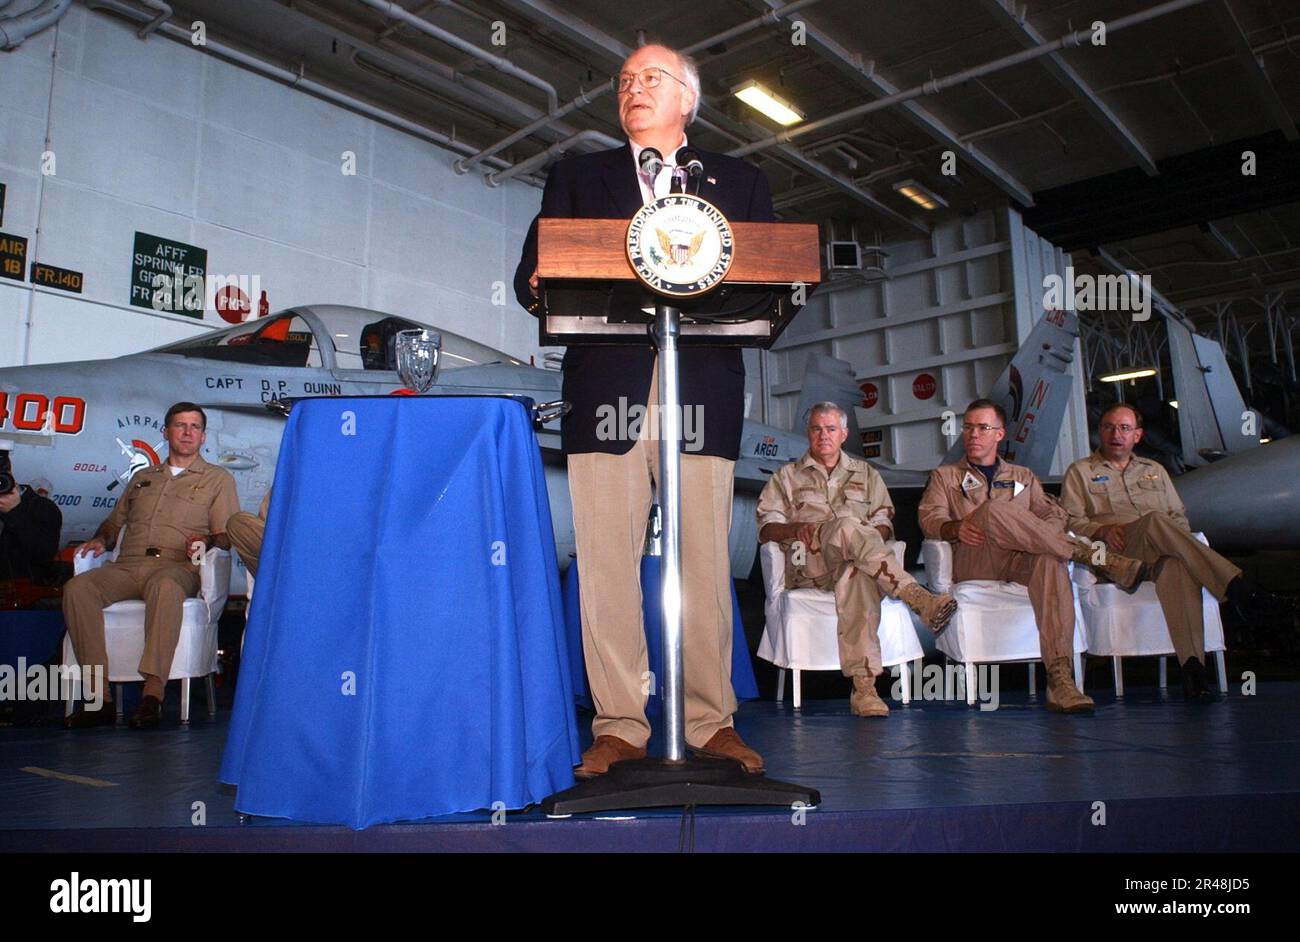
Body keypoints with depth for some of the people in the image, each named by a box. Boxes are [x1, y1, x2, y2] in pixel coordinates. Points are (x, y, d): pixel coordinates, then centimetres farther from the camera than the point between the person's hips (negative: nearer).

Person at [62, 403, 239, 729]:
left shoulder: (218, 479, 17)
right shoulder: (142, 477, 31)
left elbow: (226, 534, 7)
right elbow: (115, 521, 33)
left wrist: (206, 540, -15)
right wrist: (101, 539, 11)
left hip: (176, 567, -4)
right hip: (126, 566, 4)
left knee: (164, 586, -41)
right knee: (77, 587, -27)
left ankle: (153, 694, -45)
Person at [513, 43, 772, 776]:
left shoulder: (740, 182, 21)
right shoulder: (579, 177, 22)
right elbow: (532, 273, 12)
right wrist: (539, 287, -11)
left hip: (702, 391, 0)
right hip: (606, 388, 1)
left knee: (706, 560, -2)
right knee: (606, 560, -3)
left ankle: (712, 722, 8)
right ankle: (620, 725, 5)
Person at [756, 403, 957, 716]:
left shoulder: (867, 474, 28)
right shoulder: (787, 476, 23)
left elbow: (885, 523, 20)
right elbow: (766, 526, 12)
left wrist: (874, 534, -4)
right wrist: (796, 529, -9)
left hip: (856, 561, 1)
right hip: (809, 564, -1)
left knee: (857, 576, -40)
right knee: (847, 525, -36)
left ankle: (864, 687, -48)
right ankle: (919, 599, -47)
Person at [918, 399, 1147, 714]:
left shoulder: (1023, 478, 29)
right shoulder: (944, 476, 23)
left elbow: (1055, 515, 13)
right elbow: (929, 517, 4)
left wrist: (1035, 536, -12)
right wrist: (955, 528, -20)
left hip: (1021, 560, 2)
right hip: (971, 563, -1)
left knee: (1050, 560, -37)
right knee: (994, 511, -34)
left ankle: (1059, 677, -47)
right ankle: (1094, 557, -31)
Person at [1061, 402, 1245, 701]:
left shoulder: (1155, 470, 32)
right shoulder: (1080, 472, 19)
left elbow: (1180, 517, 26)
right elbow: (1070, 521, 8)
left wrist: (1180, 541, 2)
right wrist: (1103, 530, -11)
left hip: (1161, 553, 3)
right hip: (1117, 554, -3)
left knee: (1177, 566, -38)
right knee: (1155, 520, -37)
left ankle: (1192, 663, -49)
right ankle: (1231, 583, -49)